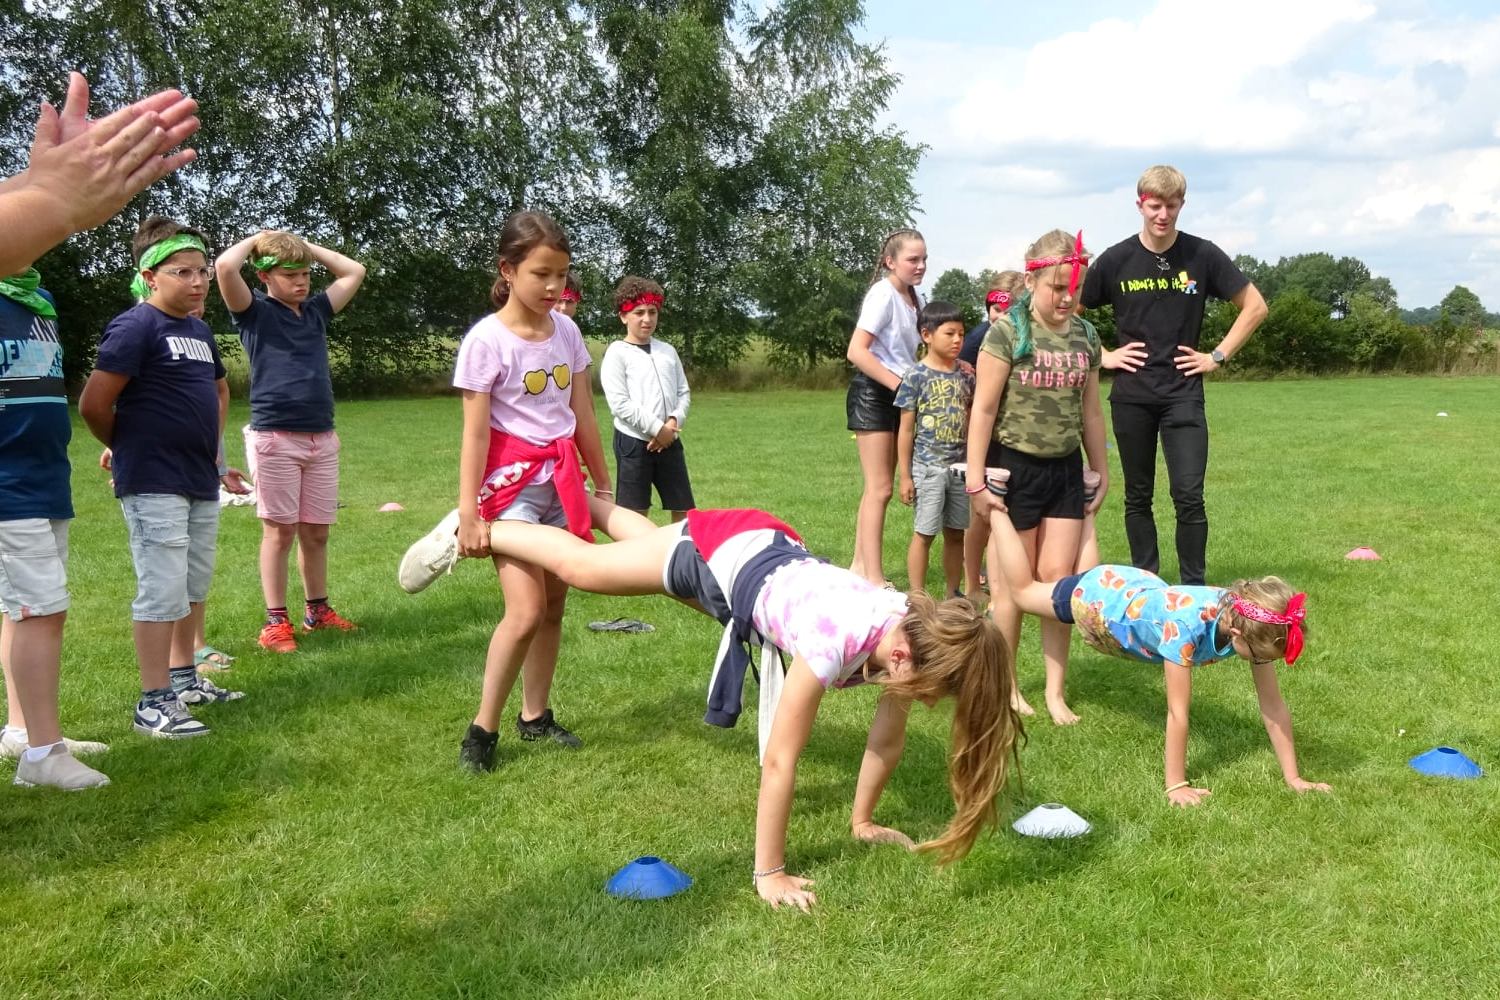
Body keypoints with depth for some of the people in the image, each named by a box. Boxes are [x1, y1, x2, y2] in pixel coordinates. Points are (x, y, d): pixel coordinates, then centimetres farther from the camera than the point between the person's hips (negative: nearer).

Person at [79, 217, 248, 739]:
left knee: (194, 587, 16)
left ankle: (183, 678, 30)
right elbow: (94, 404, -17)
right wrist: (128, 448, -1)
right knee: (163, 591, -6)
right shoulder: (135, 326, -13)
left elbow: (219, 390, 29)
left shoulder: (200, 331, 11)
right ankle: (154, 703, 1)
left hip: (202, 483, 9)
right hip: (154, 486, -8)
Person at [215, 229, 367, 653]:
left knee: (316, 531, 11)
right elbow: (225, 266, -16)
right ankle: (276, 620, 7)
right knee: (279, 531, 0)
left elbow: (355, 271, 22)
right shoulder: (255, 312, 0)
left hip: (322, 439, 5)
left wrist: (308, 247, 17)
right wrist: (256, 240, 1)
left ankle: (317, 610, 23)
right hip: (275, 438, -5)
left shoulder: (316, 311, 15)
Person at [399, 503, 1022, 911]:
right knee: (578, 567, 15)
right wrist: (768, 873, -28)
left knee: (642, 539, 33)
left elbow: (889, 739, -8)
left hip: (770, 550, 6)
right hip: (717, 552, -6)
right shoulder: (837, 642, -43)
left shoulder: (916, 633, -25)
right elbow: (779, 759, -36)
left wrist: (863, 821, -1)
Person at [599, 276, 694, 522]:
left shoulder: (667, 350, 14)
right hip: (633, 441, -5)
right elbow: (619, 403, -12)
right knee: (634, 513, -1)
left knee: (684, 509, 8)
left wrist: (674, 421, -8)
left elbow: (684, 392, 12)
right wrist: (656, 429, -14)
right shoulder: (617, 352, -3)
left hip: (669, 441, 5)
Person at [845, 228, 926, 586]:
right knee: (880, 489, -8)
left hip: (898, 395, 9)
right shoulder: (883, 294, -15)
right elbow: (856, 351, -22)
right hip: (873, 393, -8)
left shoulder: (915, 299, 11)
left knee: (876, 487, 13)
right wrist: (899, 384, -22)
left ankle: (860, 565, 22)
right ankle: (874, 579, -4)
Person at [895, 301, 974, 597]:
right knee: (924, 533, 1)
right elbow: (906, 429, -6)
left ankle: (953, 593, 24)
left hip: (960, 465, 4)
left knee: (956, 533, 12)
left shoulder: (966, 373, 5)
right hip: (928, 466, -4)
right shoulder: (916, 375, -8)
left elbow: (969, 421, 11)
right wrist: (904, 476, -8)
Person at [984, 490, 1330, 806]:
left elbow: (1273, 707, -22)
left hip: (1141, 588, 5)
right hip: (1098, 595, -5)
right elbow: (1178, 712, -39)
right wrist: (1176, 784, -34)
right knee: (1021, 590, 22)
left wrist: (1293, 777, -21)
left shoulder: (1252, 621, -29)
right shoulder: (1186, 625, -46)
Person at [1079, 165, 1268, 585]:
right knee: (1138, 497, 9)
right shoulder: (1116, 260, 0)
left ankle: (1194, 588, 3)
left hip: (1184, 393, -1)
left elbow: (1255, 306, 6)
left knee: (1189, 495, -7)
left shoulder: (1202, 255, -2)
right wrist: (1103, 355, 0)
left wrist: (1218, 356, -1)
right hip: (1131, 395, 1)